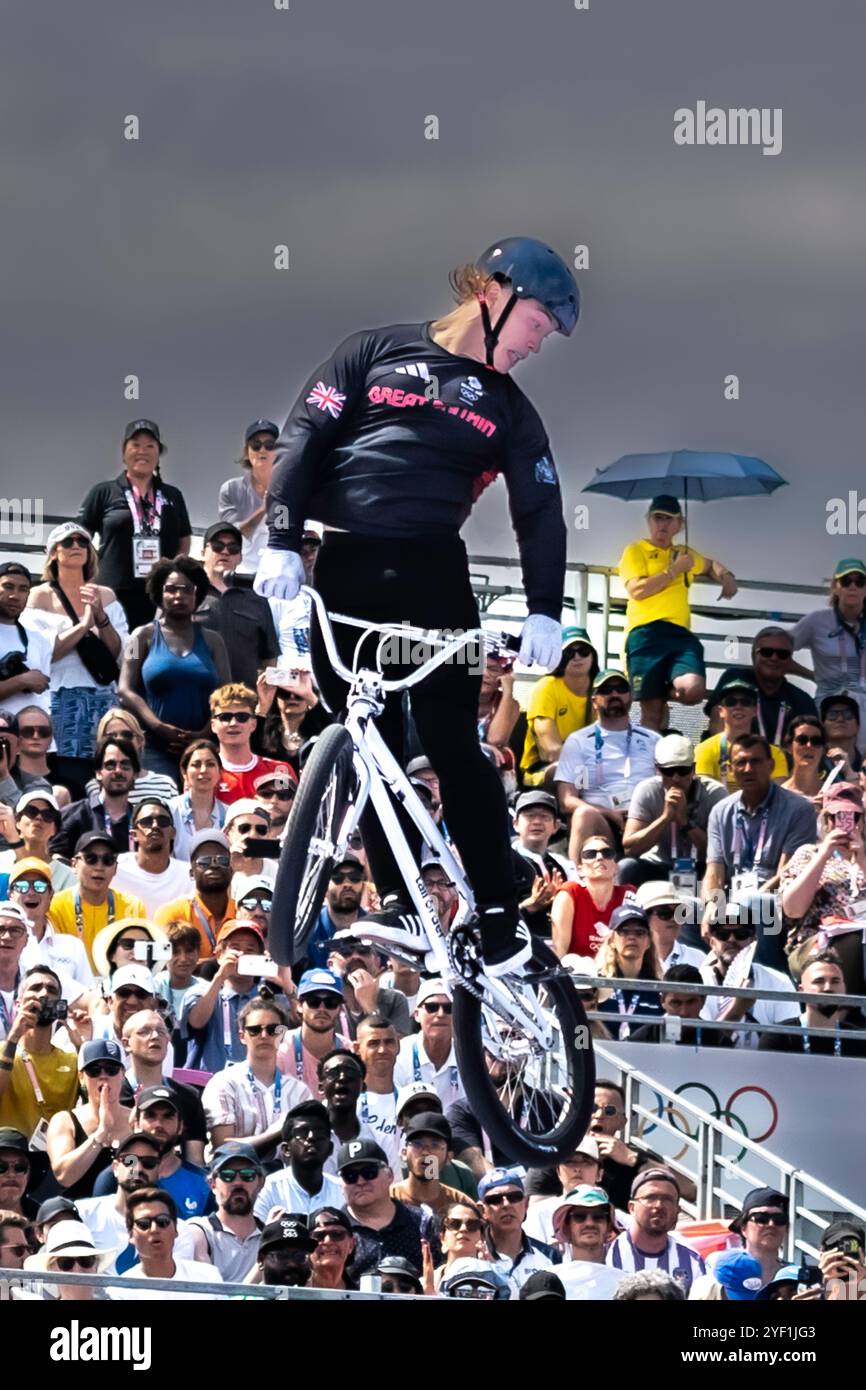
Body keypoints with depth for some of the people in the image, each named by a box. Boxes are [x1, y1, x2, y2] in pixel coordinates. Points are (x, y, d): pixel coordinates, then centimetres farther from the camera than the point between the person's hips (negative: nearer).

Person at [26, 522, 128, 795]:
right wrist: (83, 624, -12)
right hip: (62, 701, -3)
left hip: (104, 700, 3)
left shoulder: (106, 596, 15)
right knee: (67, 778, -13)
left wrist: (101, 617, -8)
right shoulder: (41, 596, 5)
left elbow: (119, 653, 7)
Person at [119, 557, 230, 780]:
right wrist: (159, 727, -11)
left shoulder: (211, 641, 16)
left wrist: (204, 735, -10)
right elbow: (126, 691, 3)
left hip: (202, 746, 2)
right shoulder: (145, 636, 12)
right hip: (155, 746, -2)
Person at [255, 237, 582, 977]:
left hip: (435, 579, 0)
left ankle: (501, 915, -6)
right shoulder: (379, 353, 6)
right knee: (369, 741, -1)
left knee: (453, 743, -7)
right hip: (347, 575, 0)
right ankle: (395, 901, 3)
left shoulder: (508, 409, 11)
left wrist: (544, 610, -13)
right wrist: (282, 542, -11)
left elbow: (540, 511, 3)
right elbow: (304, 436, 1)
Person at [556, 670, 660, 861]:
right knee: (584, 814, -36)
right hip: (602, 822, -1)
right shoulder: (578, 741, 17)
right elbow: (566, 801, 6)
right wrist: (610, 814, -11)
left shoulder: (652, 741, 25)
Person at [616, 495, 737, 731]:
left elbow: (711, 564, 48)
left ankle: (666, 694, 9)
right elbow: (637, 590, -6)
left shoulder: (685, 554, 26)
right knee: (652, 711, -8)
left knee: (693, 690, -22)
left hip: (680, 633, 4)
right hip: (646, 633, -4)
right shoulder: (636, 551, 10)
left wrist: (726, 577, 24)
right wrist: (674, 570, -3)